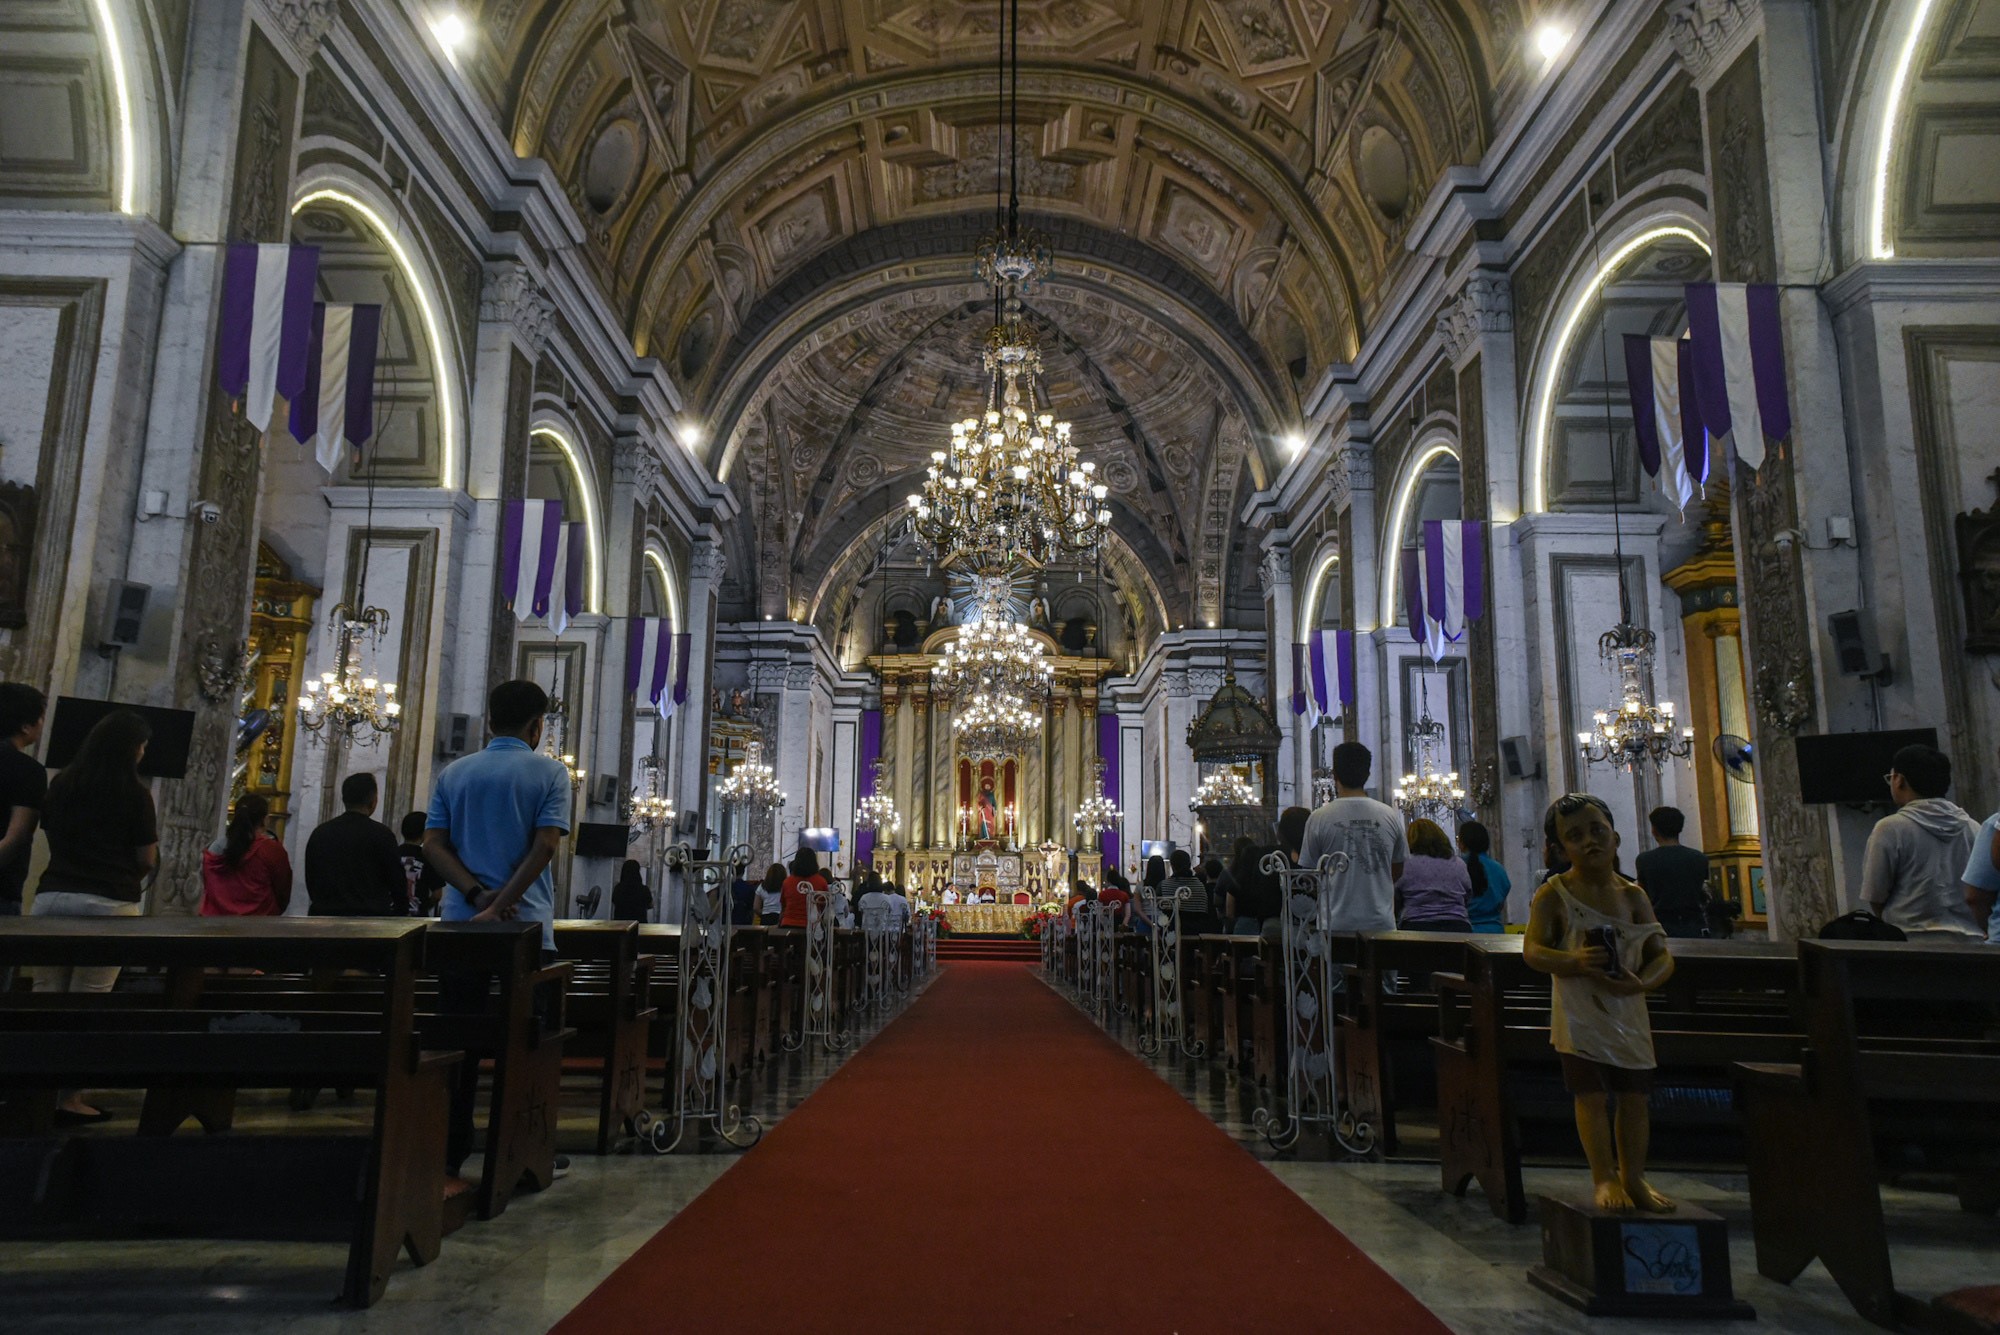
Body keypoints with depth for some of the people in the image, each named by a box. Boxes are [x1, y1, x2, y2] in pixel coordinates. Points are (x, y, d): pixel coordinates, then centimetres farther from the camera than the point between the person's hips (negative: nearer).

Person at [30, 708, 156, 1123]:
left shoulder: (60, 784, 9)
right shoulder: (134, 792, -5)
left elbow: (51, 836, 23)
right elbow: (147, 859, -3)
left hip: (52, 898, 5)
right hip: (108, 904, -5)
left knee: (46, 996, 8)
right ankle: (67, 1098, 1)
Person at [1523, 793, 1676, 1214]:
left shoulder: (1633, 896, 5)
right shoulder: (1553, 894, -6)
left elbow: (1662, 955, 5)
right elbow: (1532, 950, -12)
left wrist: (1641, 982, -16)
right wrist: (1574, 963, -30)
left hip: (1628, 1010, 4)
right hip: (1579, 1012, -4)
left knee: (1634, 1094, 9)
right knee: (1591, 1095, -4)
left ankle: (1633, 1176, 23)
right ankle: (1605, 1177, 7)